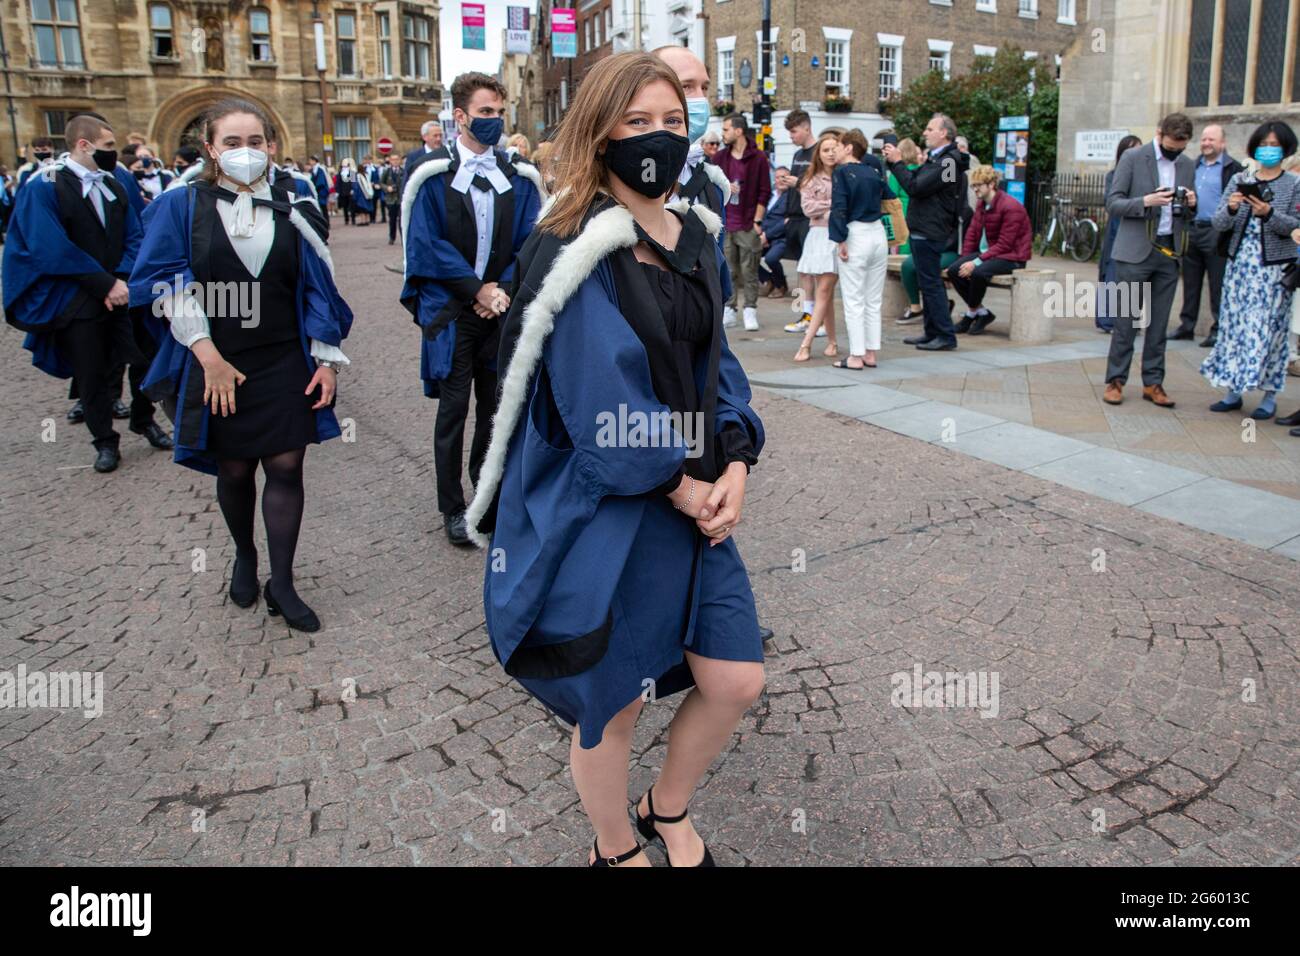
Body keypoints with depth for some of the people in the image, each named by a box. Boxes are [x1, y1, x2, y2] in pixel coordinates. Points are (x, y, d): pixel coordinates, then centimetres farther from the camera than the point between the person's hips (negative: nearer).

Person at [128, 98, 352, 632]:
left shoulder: (291, 211, 4)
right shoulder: (183, 207, -1)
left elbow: (317, 287, 4)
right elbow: (163, 285, -6)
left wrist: (326, 358, -2)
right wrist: (208, 356, -15)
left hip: (285, 365, 1)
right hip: (216, 367, -1)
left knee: (286, 467, -1)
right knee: (234, 470, 11)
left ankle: (281, 583, 11)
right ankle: (244, 557, 37)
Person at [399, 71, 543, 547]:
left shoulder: (518, 178, 6)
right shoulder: (433, 177, -3)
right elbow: (426, 245, -8)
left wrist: (503, 289, -11)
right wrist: (476, 290, -12)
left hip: (502, 308, 3)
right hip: (451, 311, -3)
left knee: (496, 406, 10)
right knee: (454, 409, 1)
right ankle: (453, 508, 11)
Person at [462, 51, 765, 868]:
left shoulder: (696, 239, 8)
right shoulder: (575, 252, -14)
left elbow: (716, 358, 8)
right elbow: (598, 401, -19)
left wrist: (735, 462, -7)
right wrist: (680, 484, -13)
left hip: (694, 498, 7)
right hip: (604, 510, -6)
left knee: (736, 681, 10)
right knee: (613, 703, 9)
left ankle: (669, 809, 39)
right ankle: (617, 849, 38)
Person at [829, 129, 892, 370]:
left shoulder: (841, 172, -8)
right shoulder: (875, 172, 9)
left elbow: (839, 209, -14)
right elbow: (890, 200, 15)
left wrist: (840, 240, -13)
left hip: (856, 237, -6)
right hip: (878, 235, 6)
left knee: (854, 301, -1)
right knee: (873, 301, 11)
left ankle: (856, 356, 0)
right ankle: (871, 353, 15)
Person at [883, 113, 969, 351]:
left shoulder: (947, 162, -17)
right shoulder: (936, 159, 16)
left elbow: (915, 187, -22)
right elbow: (914, 179, 17)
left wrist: (897, 162, -15)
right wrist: (893, 161, 6)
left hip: (929, 233, -10)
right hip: (922, 230, 10)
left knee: (931, 284, -6)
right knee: (928, 283, 14)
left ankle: (946, 336, -2)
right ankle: (932, 332, 22)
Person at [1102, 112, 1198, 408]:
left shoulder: (1188, 165, 13)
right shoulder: (1133, 158, -2)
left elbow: (1190, 212, 19)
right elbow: (1112, 203, -6)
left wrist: (1192, 204, -4)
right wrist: (1145, 202, -21)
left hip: (1170, 252, 4)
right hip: (1136, 251, -4)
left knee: (1159, 323, 7)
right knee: (1126, 321, -1)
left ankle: (1153, 383, 12)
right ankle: (1115, 381, 7)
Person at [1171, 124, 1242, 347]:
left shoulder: (1232, 168, -4)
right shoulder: (1193, 166, 15)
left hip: (1215, 233, -6)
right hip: (1191, 231, 6)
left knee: (1217, 285, 0)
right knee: (1190, 282, 11)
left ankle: (1218, 329, 6)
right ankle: (1187, 325, 19)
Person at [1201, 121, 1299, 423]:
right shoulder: (1239, 180, 9)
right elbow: (1218, 223, 2)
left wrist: (1269, 213, -22)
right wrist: (1231, 208, -18)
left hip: (1274, 266, -3)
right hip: (1240, 264, 3)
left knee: (1269, 328, -3)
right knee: (1234, 324, 4)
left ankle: (1269, 397, 4)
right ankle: (1232, 392, 12)